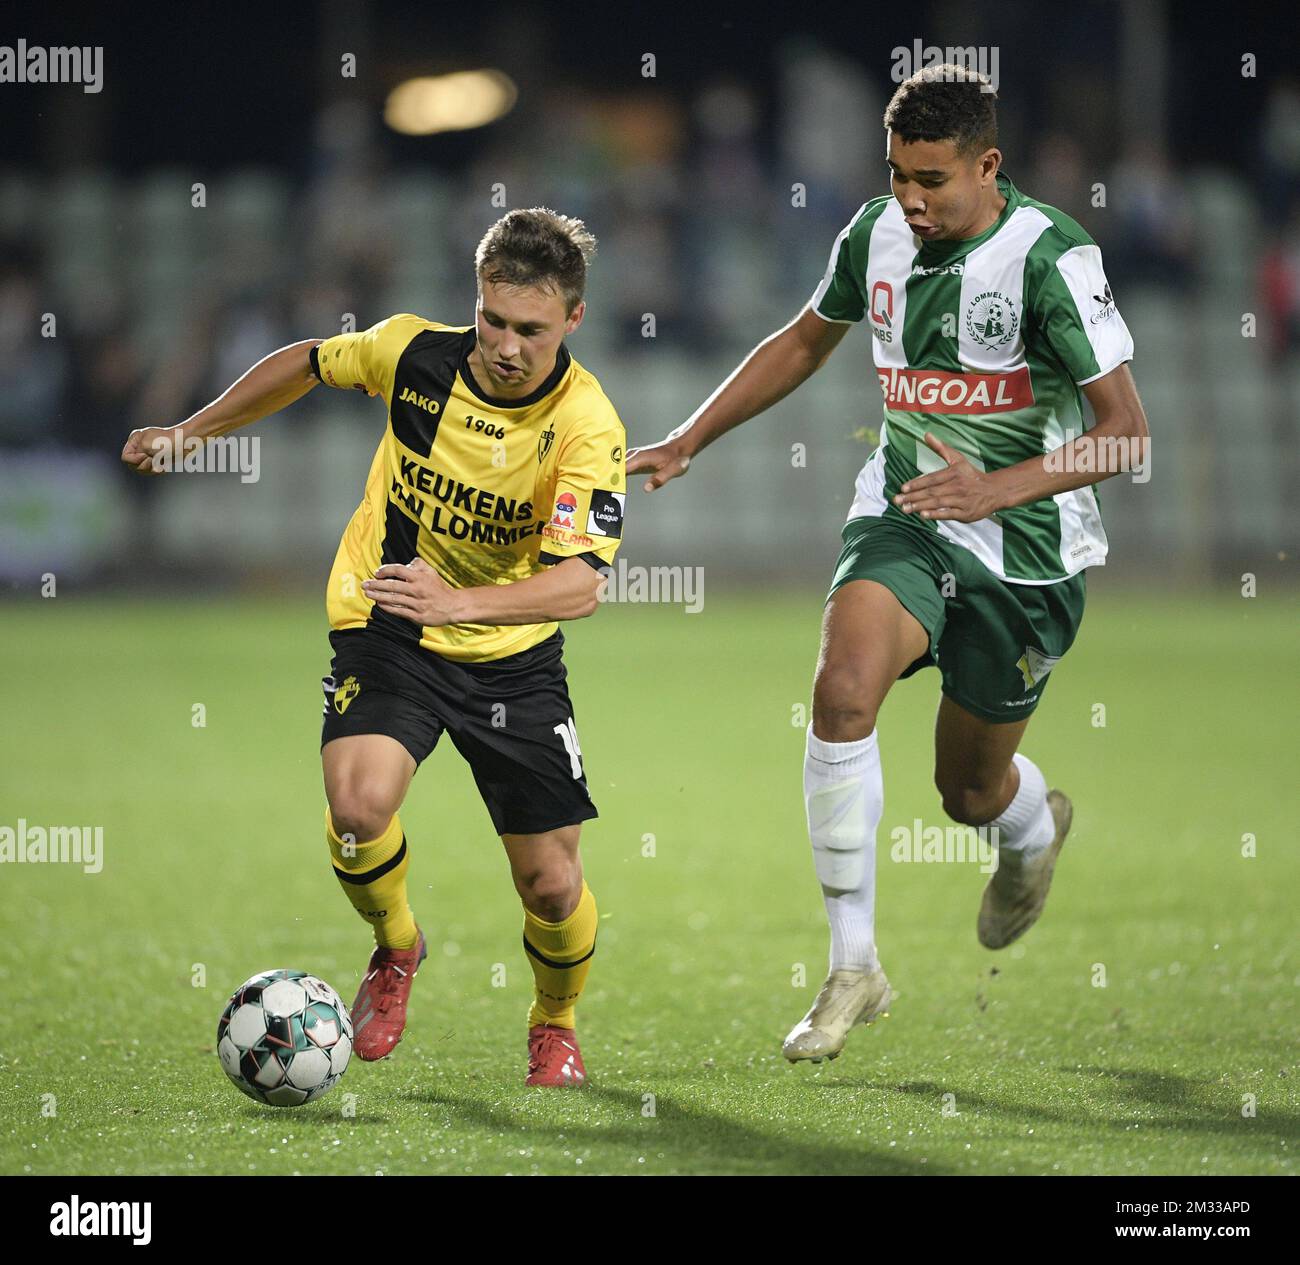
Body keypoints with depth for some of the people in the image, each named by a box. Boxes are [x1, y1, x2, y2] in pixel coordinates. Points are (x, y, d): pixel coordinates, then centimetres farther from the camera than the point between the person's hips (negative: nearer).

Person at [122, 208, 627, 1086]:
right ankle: (396, 949, 6)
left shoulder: (586, 426, -21)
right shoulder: (414, 352, -13)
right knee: (359, 806, -27)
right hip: (387, 627, 1)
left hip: (513, 651, -1)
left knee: (552, 884, 0)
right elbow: (308, 363, 9)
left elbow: (582, 581, -32)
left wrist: (459, 602, -48)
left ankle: (555, 1024, 34)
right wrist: (191, 433, 17)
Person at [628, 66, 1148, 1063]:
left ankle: (1035, 827, 52)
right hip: (903, 518, 3)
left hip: (1026, 550, -3)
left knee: (972, 792, 10)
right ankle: (854, 966, -18)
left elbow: (1128, 435, -17)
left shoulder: (1050, 258, -17)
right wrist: (685, 443, 16)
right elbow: (805, 343, 20)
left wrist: (999, 488, -28)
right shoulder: (878, 235, -1)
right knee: (843, 691, -26)